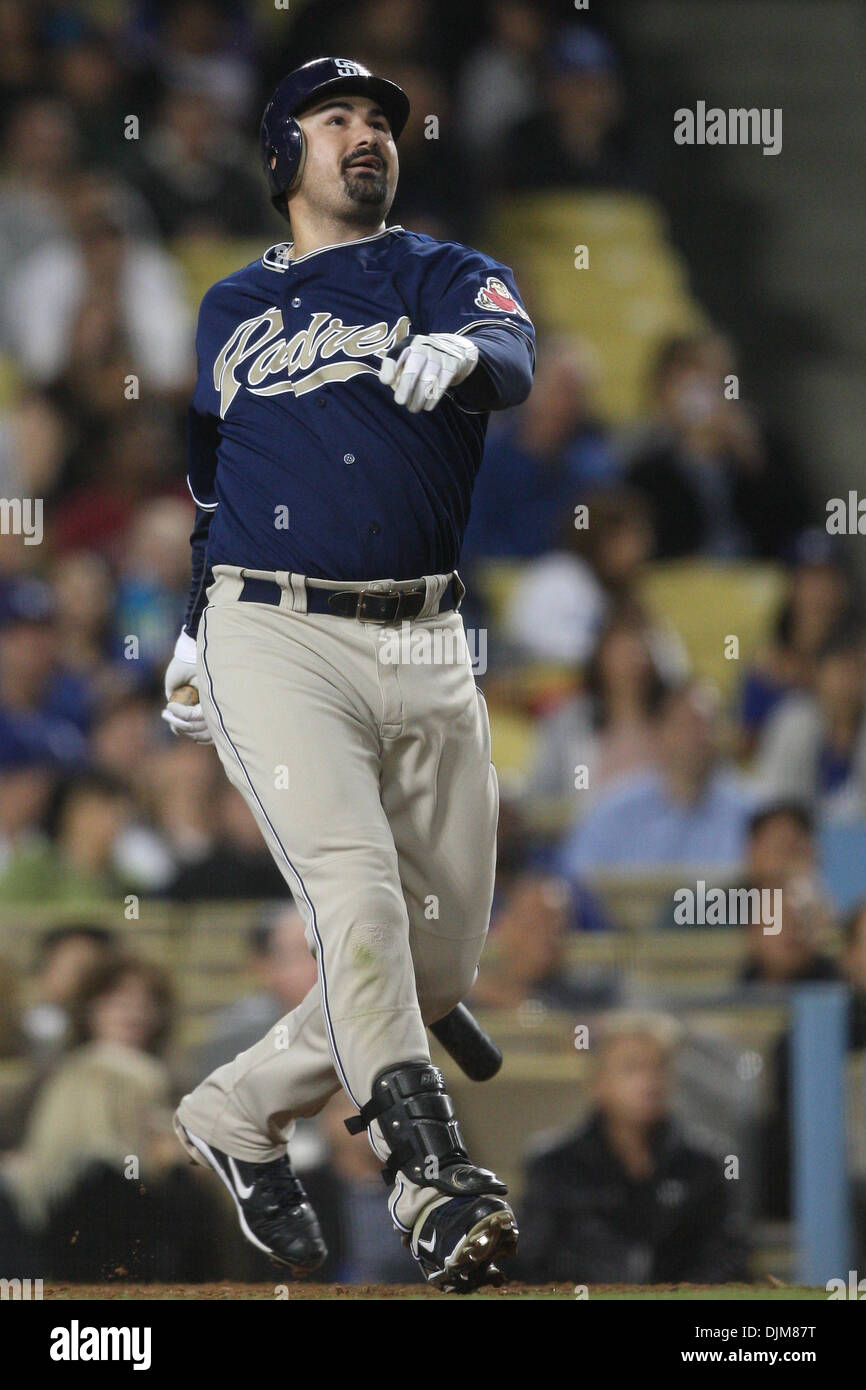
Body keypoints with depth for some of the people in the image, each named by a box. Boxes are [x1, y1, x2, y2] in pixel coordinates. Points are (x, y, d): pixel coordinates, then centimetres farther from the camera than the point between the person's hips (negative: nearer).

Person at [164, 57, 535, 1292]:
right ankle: (435, 1183, -31)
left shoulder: (449, 278, 10)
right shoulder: (226, 311, 16)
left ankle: (240, 1116, 22)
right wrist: (190, 631, 18)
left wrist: (461, 353, -38)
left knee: (444, 954, 3)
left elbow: (514, 359, -14)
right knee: (355, 890, -24)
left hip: (427, 653, 2)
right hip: (275, 638, -2)